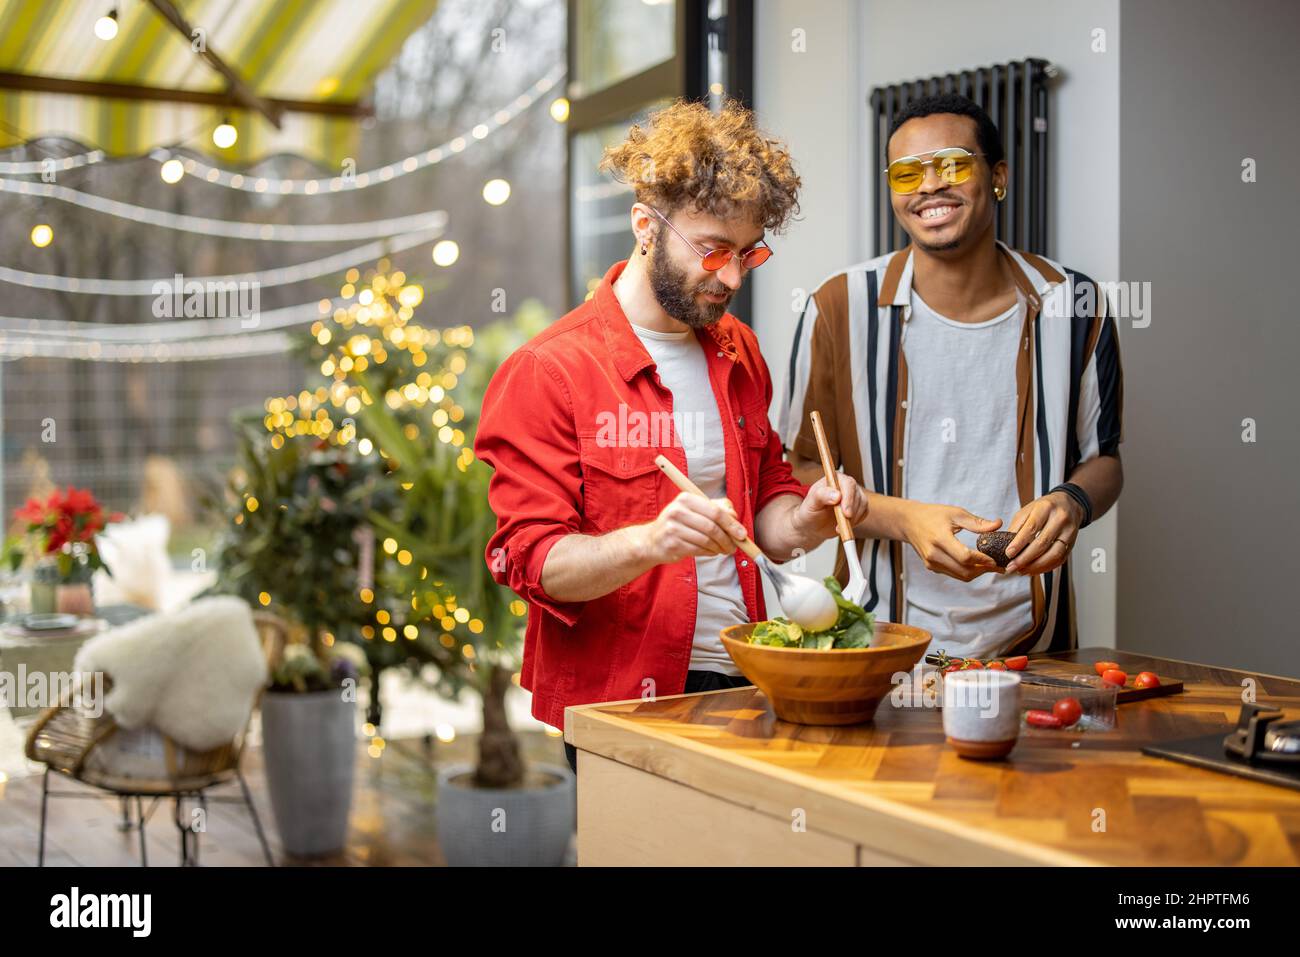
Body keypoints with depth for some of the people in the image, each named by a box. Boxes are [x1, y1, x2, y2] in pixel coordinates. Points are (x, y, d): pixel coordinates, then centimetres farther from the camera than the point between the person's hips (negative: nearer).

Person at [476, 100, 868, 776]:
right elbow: (533, 560, -11)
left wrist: (802, 520, -2)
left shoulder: (738, 353, 13)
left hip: (742, 680, 5)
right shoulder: (547, 371, -8)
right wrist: (650, 541, -29)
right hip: (618, 701, -5)